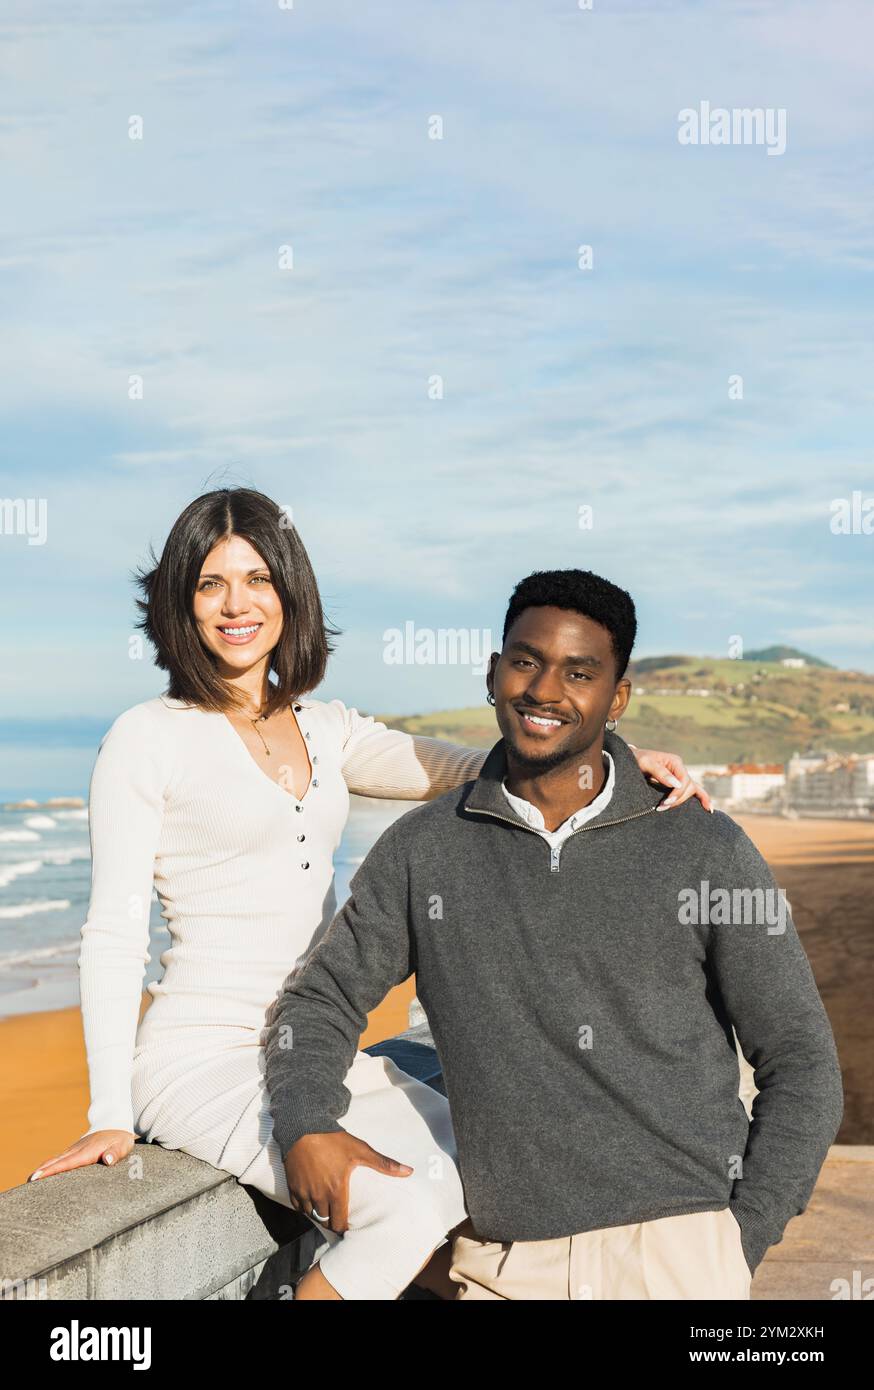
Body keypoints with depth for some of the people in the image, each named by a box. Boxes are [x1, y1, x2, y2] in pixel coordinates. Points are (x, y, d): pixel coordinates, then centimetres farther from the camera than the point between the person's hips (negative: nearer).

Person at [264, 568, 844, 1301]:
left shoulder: (705, 848, -4)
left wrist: (742, 1244, -5)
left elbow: (800, 1061, 1)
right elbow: (323, 997, 10)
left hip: (677, 1250, -1)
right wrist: (306, 1124, -8)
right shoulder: (423, 849, 2)